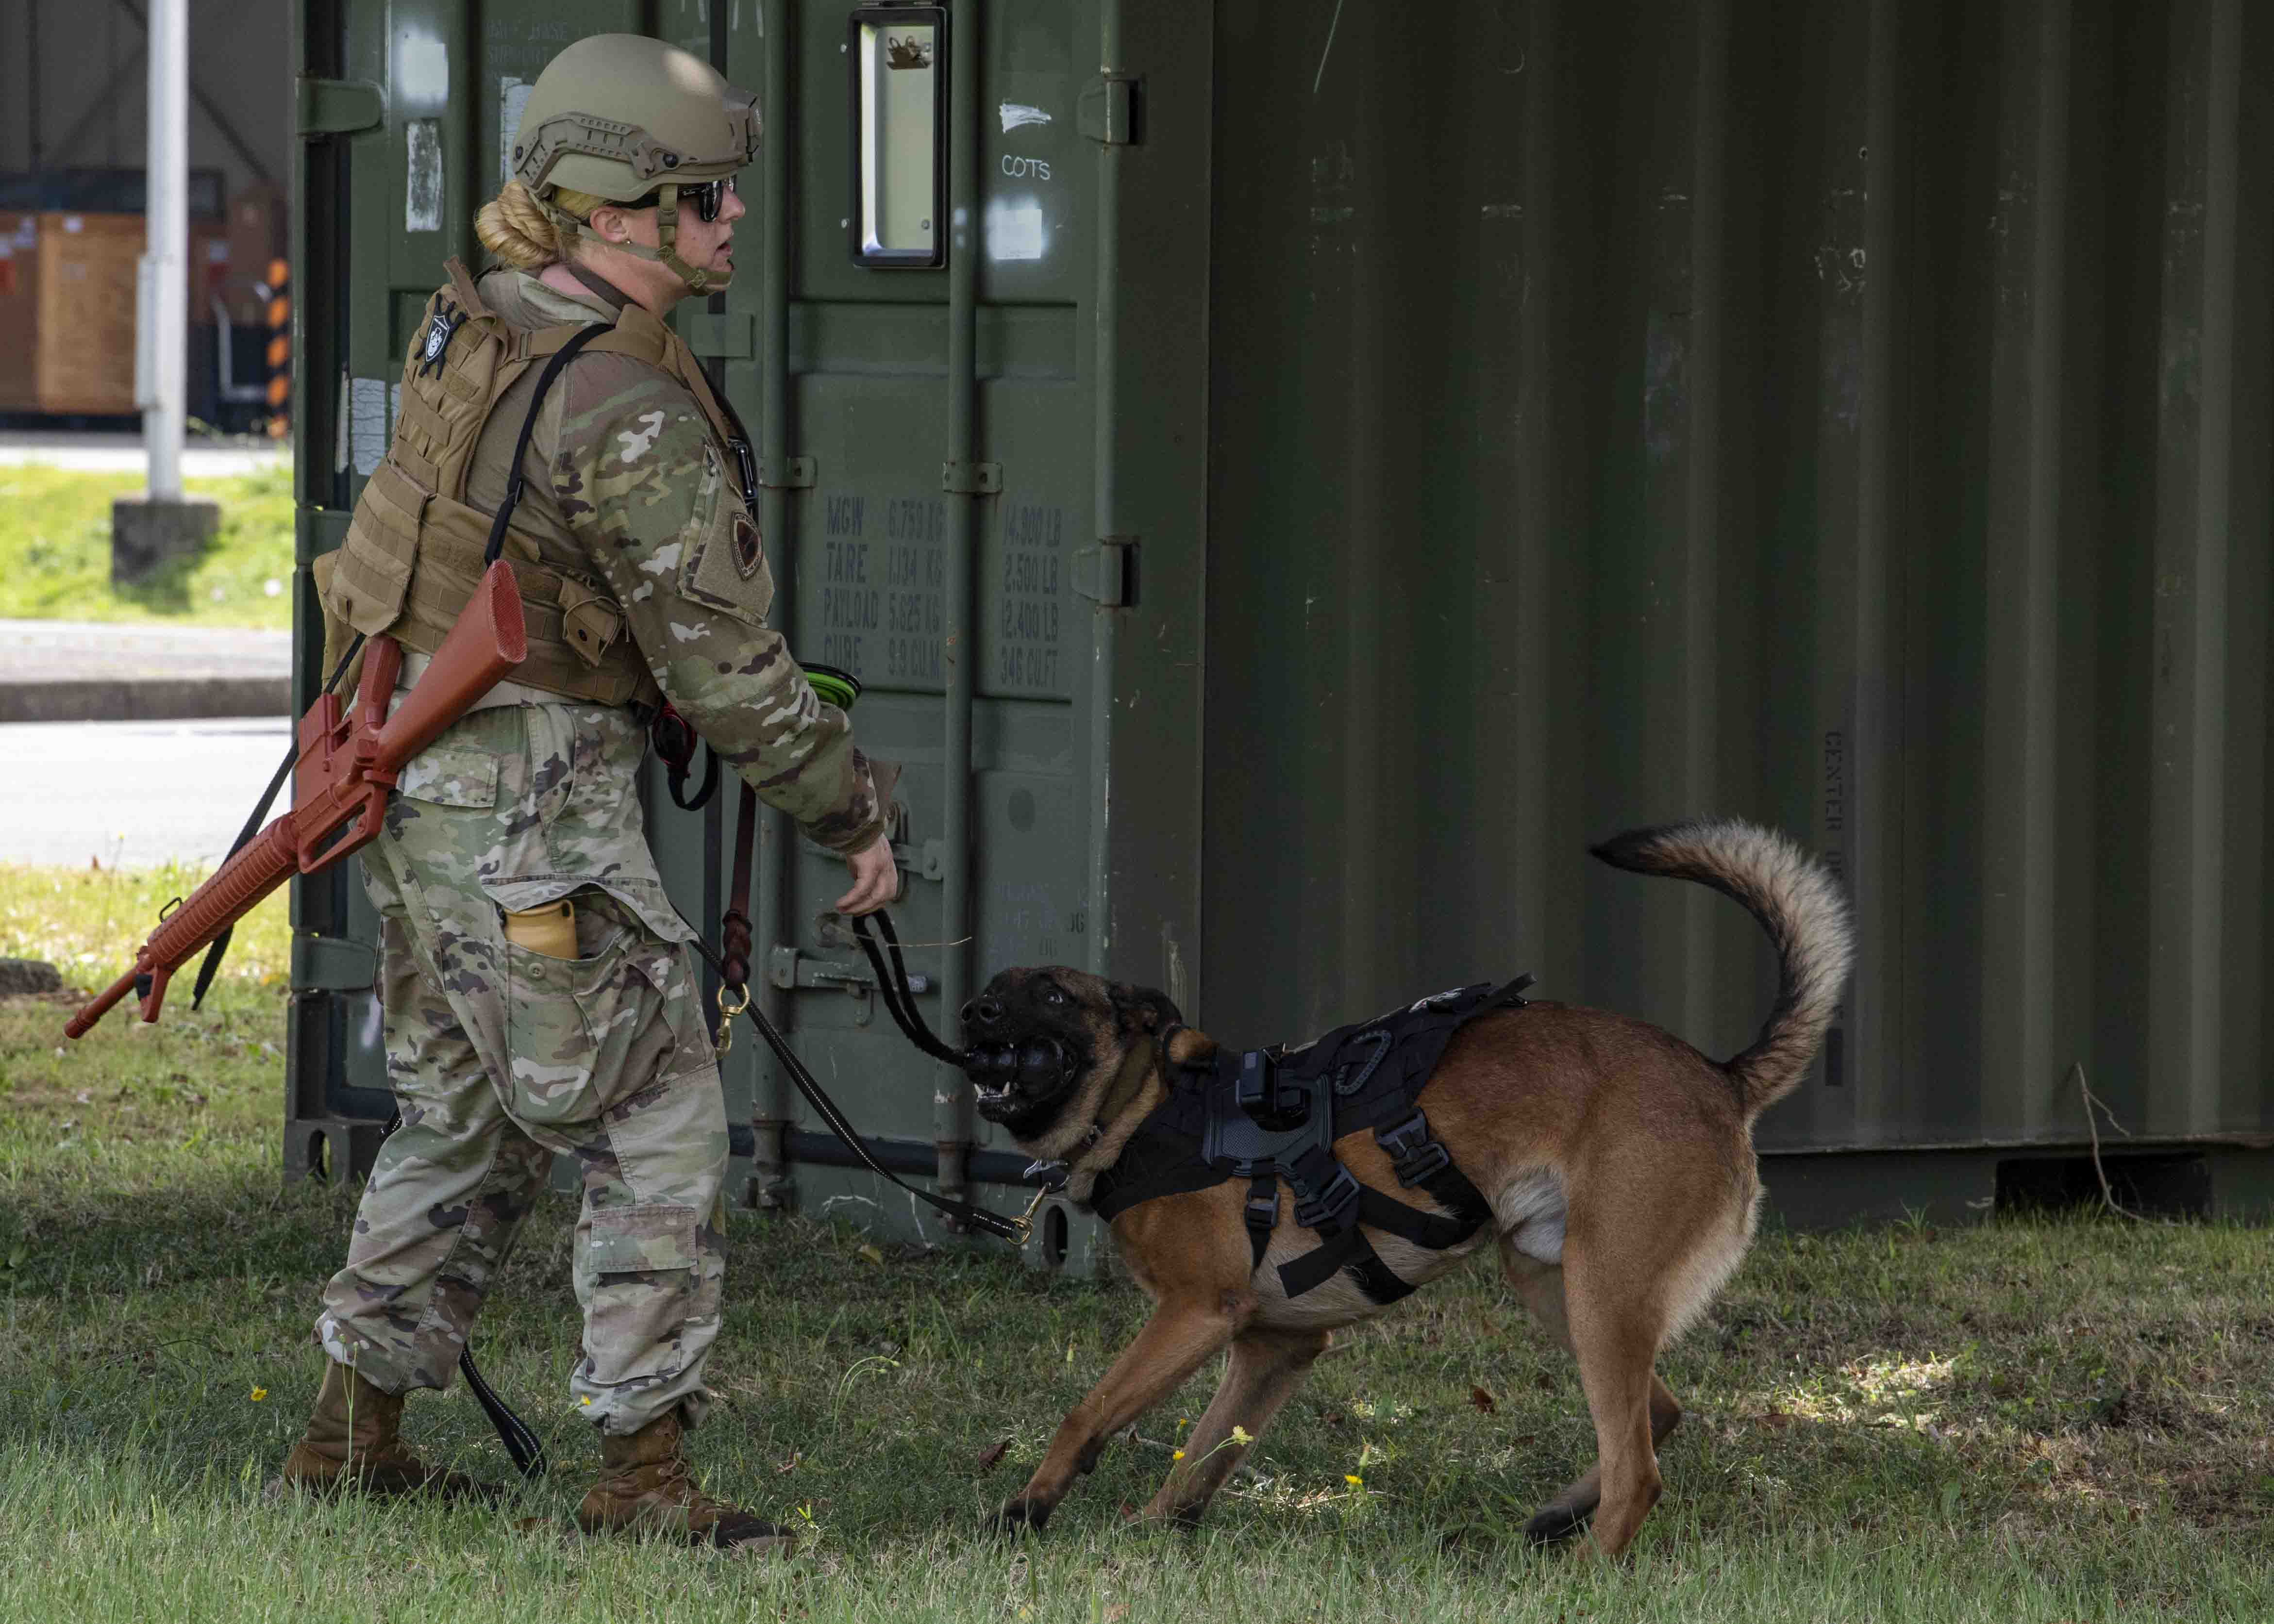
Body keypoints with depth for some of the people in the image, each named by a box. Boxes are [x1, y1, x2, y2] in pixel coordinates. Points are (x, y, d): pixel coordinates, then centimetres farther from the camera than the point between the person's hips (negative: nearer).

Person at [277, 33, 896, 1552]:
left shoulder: (474, 320, 6)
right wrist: (857, 812, -6)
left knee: (465, 1123, 20)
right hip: (535, 806, -9)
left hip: (421, 784, 9)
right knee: (657, 1134, -2)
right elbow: (724, 664, -18)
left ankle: (355, 1434, 25)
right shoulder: (633, 413, -21)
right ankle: (646, 1474, -2)